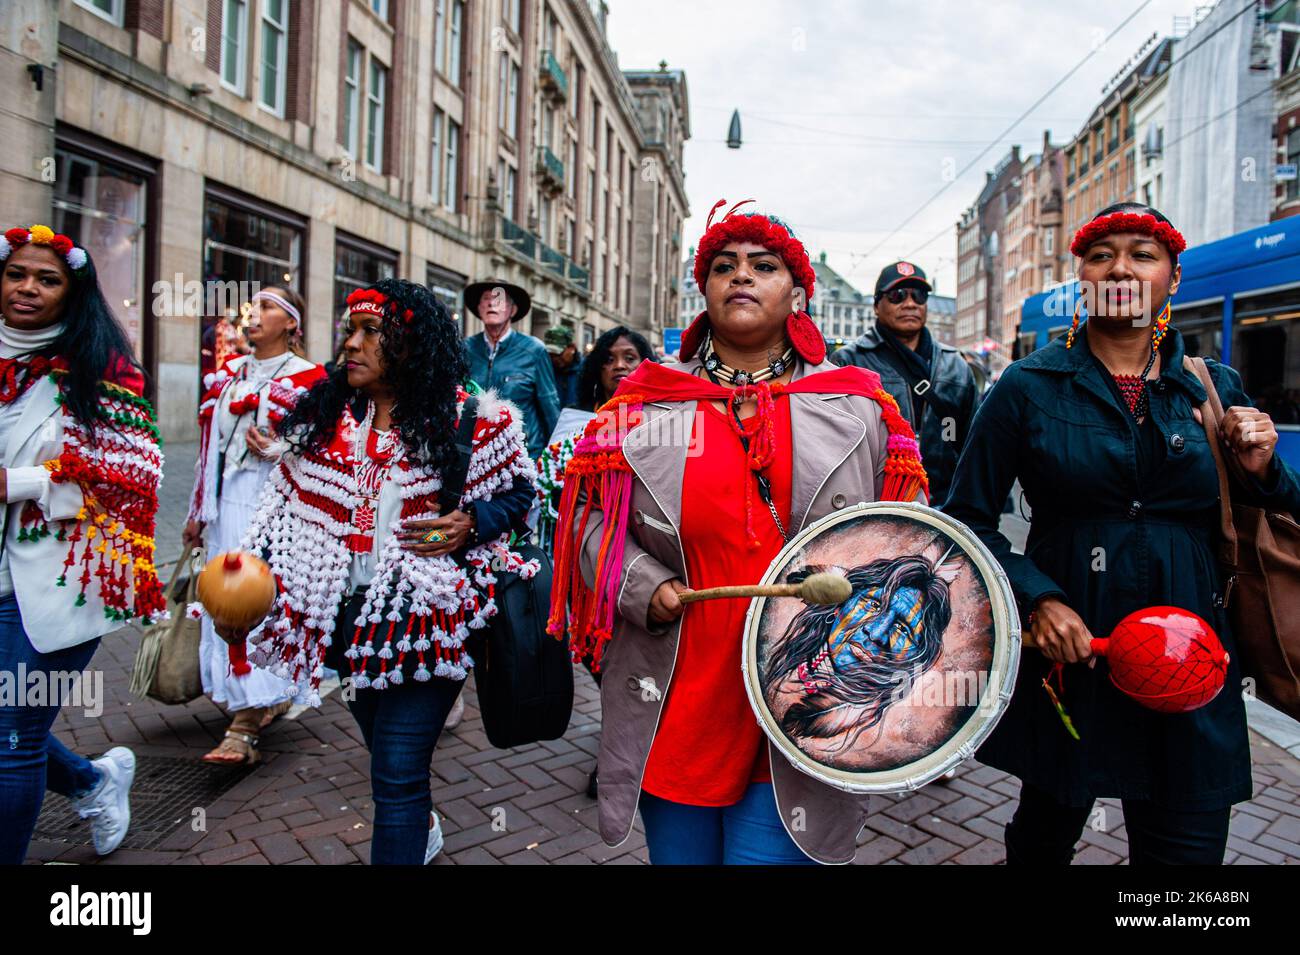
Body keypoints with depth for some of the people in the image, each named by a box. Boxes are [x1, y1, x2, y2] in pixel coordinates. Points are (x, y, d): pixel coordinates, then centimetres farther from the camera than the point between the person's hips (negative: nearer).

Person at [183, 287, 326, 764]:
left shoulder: (308, 379, -3)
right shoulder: (228, 374, 15)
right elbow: (209, 446, 18)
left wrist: (278, 451, -19)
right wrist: (198, 513, 18)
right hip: (230, 502, 6)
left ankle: (245, 724, -7)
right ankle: (270, 696, 24)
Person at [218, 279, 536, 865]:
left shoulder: (471, 420, -9)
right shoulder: (323, 415, 5)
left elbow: (518, 490, 2)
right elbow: (285, 507, 8)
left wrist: (472, 522, -16)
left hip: (427, 618, -5)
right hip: (350, 616, 6)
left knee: (397, 774, -5)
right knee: (385, 747, 23)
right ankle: (420, 830, 51)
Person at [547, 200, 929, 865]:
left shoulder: (859, 408, 5)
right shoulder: (647, 404, 4)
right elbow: (594, 521, 7)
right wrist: (644, 590, -9)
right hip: (676, 707, 1)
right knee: (679, 852, 16)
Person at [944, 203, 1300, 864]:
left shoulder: (1218, 389, 6)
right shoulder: (1028, 387, -3)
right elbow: (969, 518, -3)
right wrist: (1036, 600, -16)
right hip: (1066, 658, -2)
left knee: (1187, 847, 10)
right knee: (1043, 840, 17)